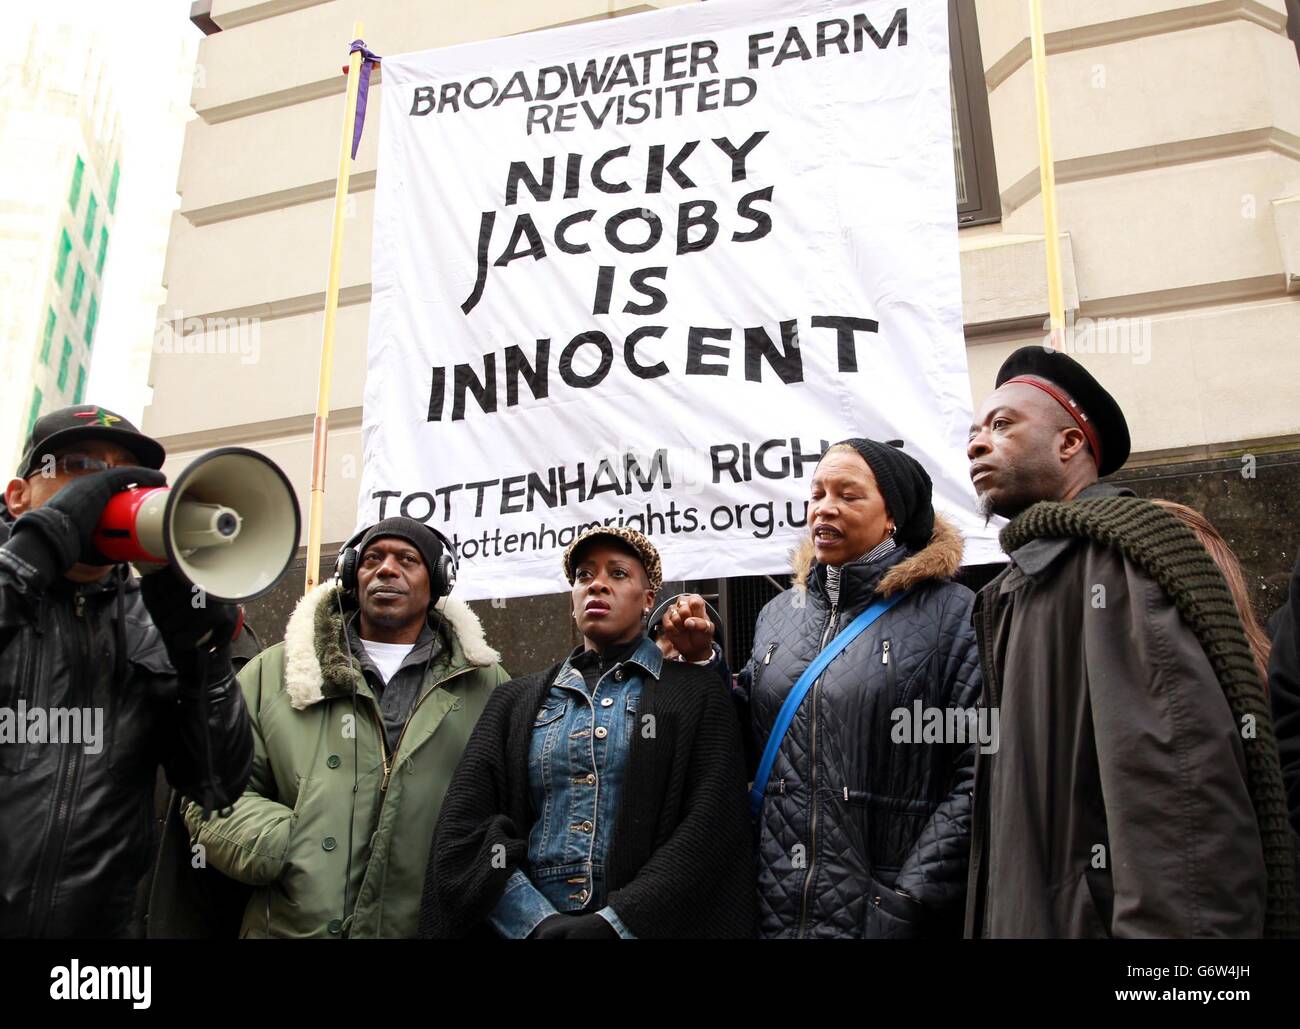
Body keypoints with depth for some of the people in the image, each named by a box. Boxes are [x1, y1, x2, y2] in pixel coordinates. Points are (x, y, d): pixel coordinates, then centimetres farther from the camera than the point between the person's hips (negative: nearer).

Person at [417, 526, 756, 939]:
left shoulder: (696, 692, 2)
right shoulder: (516, 700, 9)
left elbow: (712, 825, -9)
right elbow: (465, 827, 0)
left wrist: (615, 920, -19)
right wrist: (538, 921, -14)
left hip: (646, 925, -2)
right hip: (527, 926, 2)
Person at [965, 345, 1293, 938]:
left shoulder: (1120, 554, -13)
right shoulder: (1017, 589, 15)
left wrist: (1172, 926, -29)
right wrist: (988, 922, 15)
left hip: (1098, 916, -9)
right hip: (1024, 916, 9)